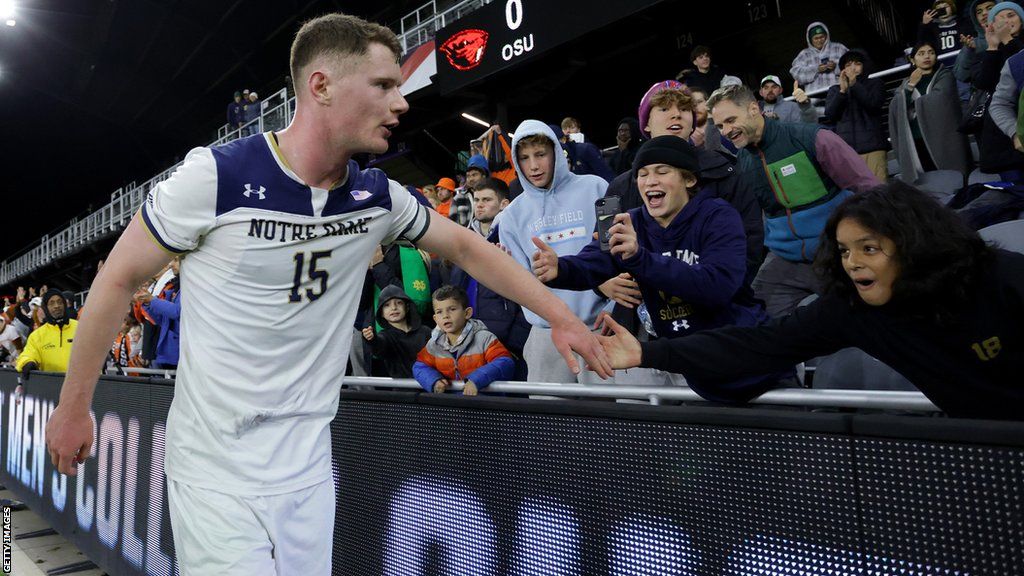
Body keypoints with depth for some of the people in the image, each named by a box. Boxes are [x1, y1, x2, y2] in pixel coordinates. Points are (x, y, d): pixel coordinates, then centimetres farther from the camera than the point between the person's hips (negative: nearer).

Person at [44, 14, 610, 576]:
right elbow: (118, 278, -5)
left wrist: (560, 317, 9)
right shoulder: (215, 175, -16)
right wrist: (74, 406, 1)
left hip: (308, 467, 5)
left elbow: (467, 246, 10)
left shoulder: (377, 197, -2)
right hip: (216, 473, -4)